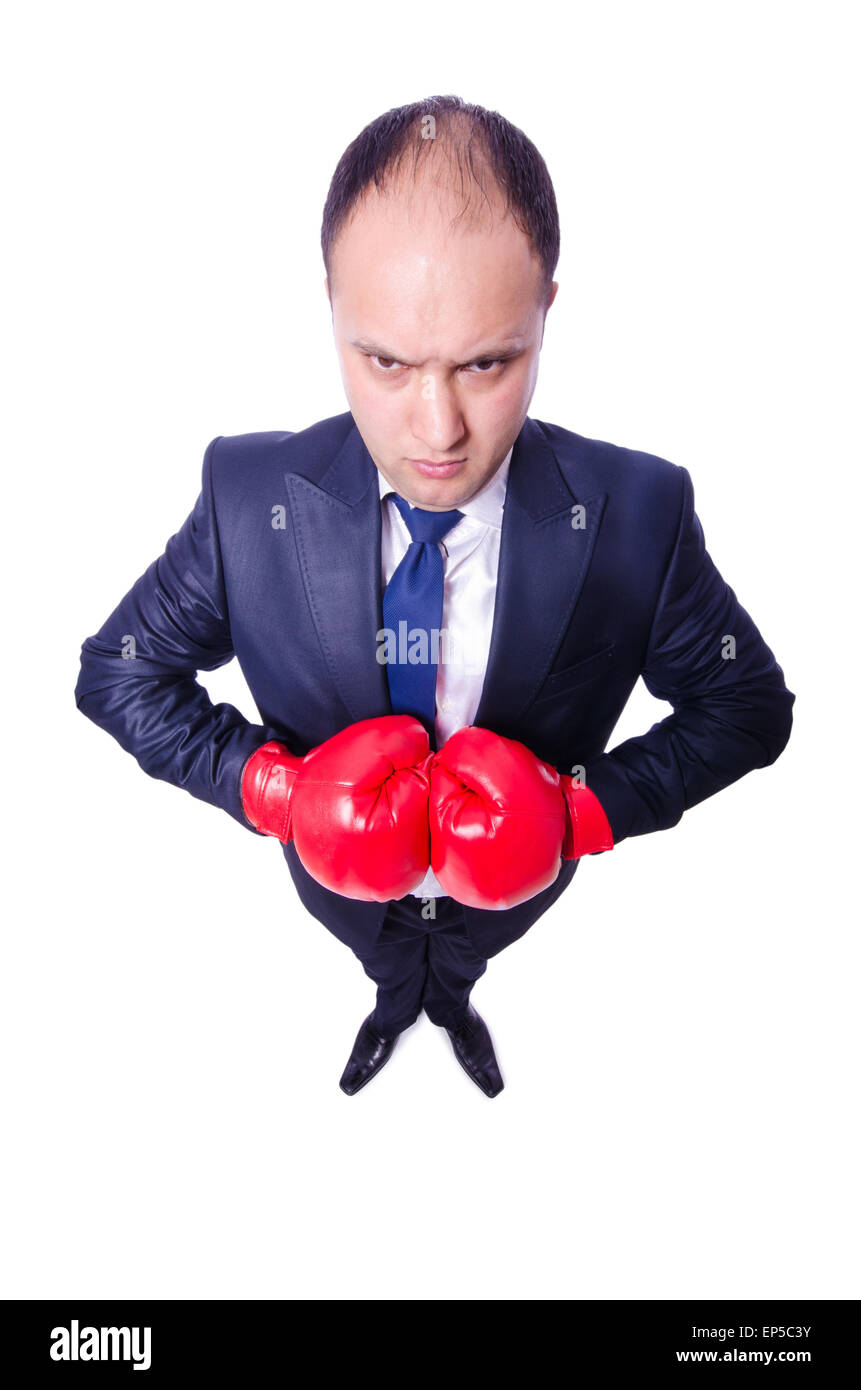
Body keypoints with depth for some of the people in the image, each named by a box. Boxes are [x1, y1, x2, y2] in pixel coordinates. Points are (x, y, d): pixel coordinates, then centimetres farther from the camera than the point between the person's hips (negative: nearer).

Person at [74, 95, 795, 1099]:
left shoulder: (641, 514, -31)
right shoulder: (249, 495, -30)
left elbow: (748, 704, -18)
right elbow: (117, 671, -17)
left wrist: (589, 805, -32)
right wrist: (264, 783, -31)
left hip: (510, 880, 1)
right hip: (341, 877, 0)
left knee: (462, 969, 38)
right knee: (388, 972, 37)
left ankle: (453, 1007, 77)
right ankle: (394, 1010, 76)